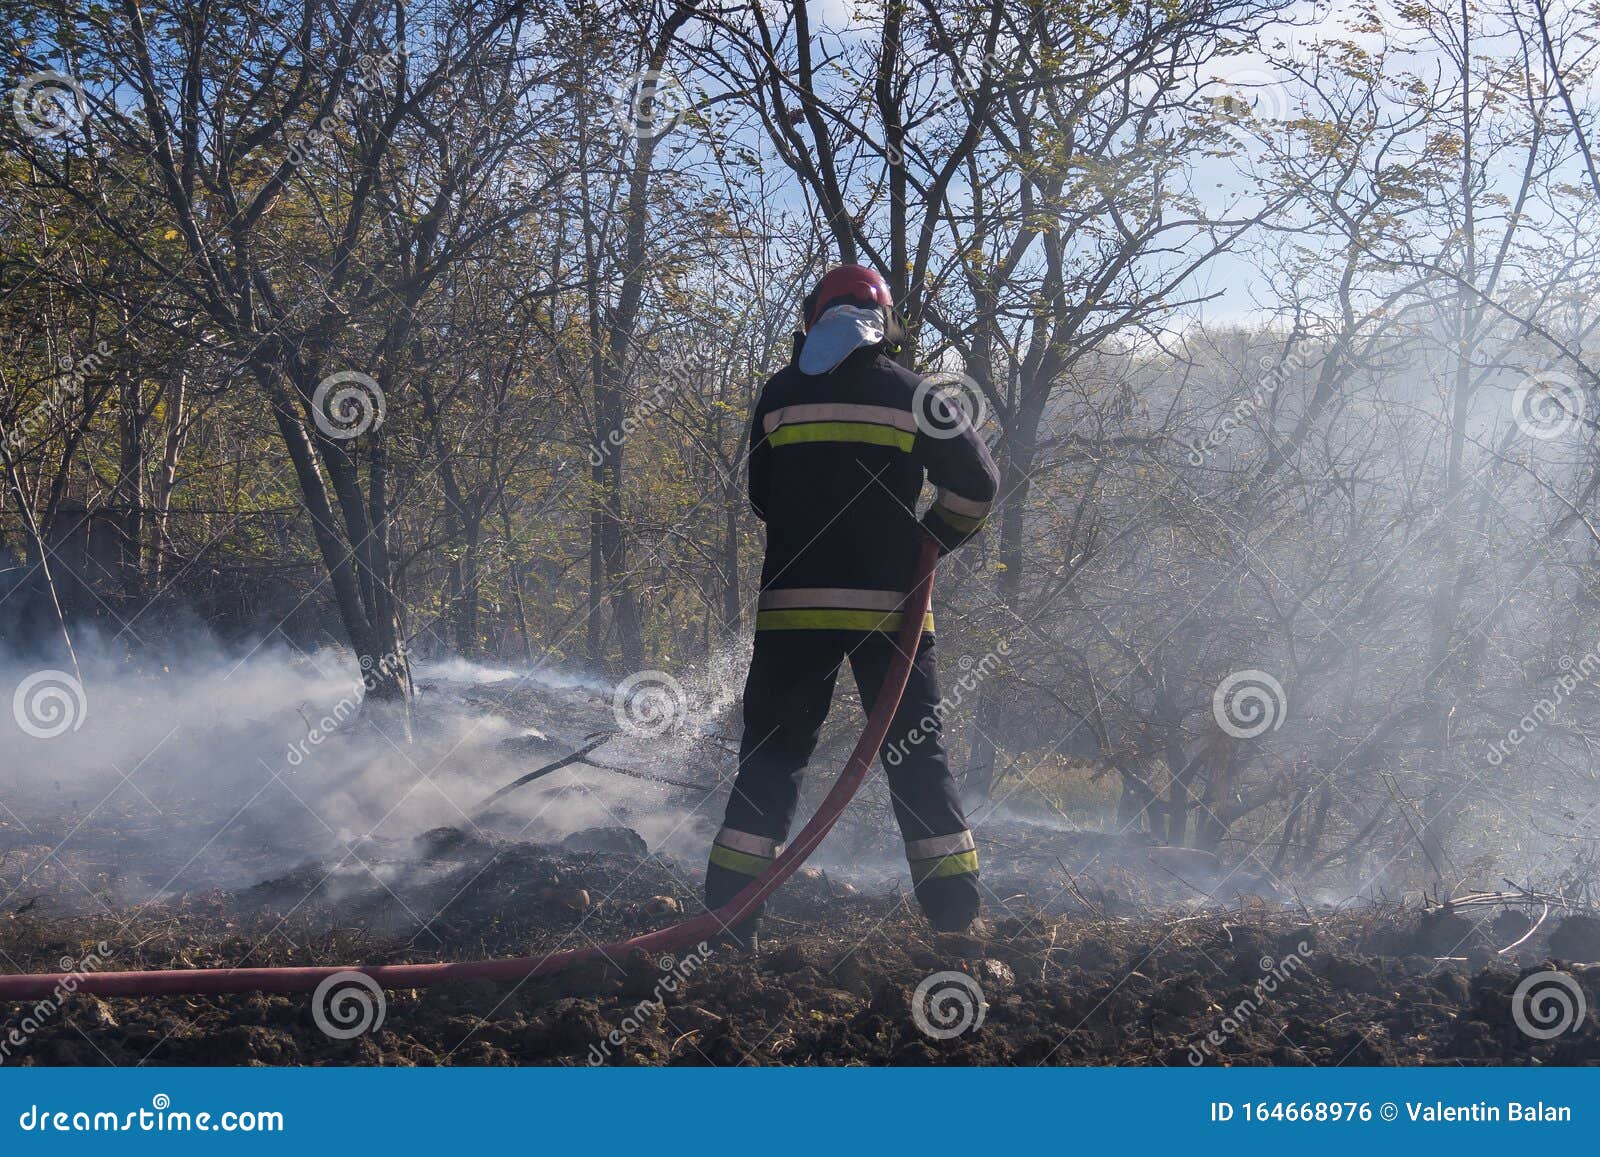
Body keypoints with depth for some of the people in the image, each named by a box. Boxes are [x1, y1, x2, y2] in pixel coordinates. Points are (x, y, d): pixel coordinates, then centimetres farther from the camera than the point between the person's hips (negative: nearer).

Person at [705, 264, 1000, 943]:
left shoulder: (780, 394, 6)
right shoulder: (909, 393, 2)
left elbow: (762, 498, 14)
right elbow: (977, 480, 1)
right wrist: (930, 544, 15)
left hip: (793, 604, 1)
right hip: (888, 605, -1)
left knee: (771, 758, 8)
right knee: (919, 760, 7)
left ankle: (728, 914, 5)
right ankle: (957, 917, 5)